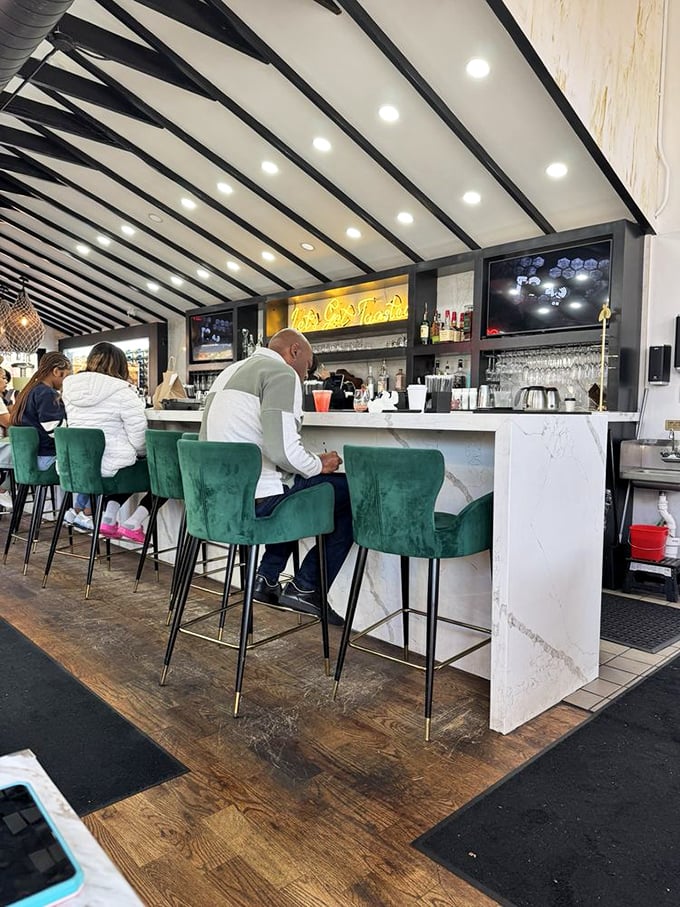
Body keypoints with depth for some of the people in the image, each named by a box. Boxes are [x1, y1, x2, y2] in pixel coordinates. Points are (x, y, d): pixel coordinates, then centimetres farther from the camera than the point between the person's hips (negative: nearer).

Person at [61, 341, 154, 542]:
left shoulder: (70, 387, 7)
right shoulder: (122, 392, -13)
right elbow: (139, 439, -15)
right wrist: (145, 454, 8)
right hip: (110, 468, -7)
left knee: (129, 465, 32)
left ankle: (108, 519, 19)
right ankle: (131, 525, 5)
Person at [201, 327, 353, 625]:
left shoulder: (230, 372, 19)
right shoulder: (282, 373, -9)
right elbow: (282, 449, -22)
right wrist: (319, 464, -2)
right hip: (256, 500, -9)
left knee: (290, 480, 32)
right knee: (352, 493, 4)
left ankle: (266, 578, 25)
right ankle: (305, 588, 8)